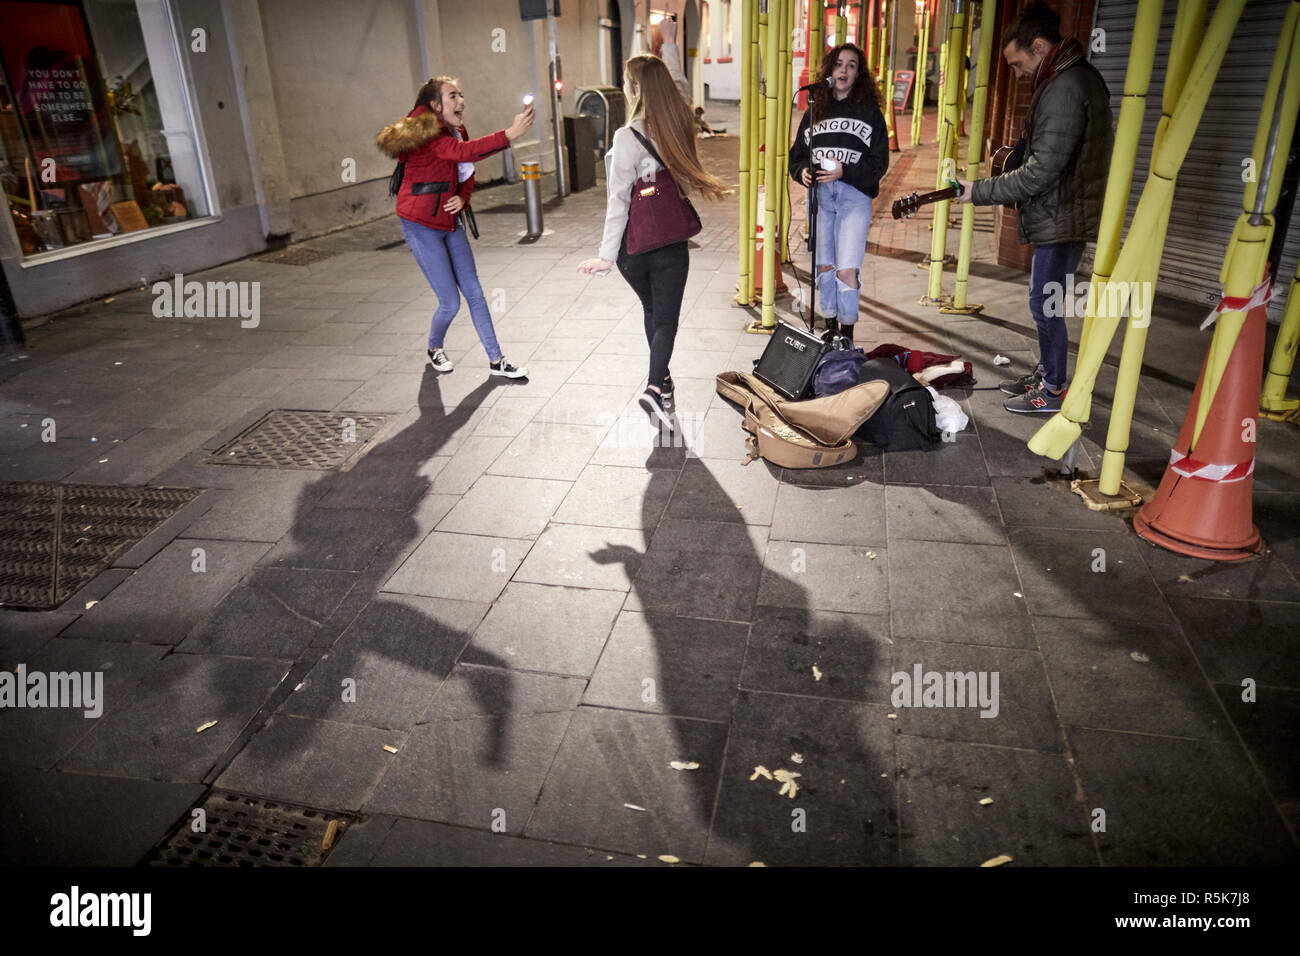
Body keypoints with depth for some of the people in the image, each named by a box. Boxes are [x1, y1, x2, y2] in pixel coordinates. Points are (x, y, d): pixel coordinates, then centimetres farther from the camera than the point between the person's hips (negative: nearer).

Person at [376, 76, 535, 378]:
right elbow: (465, 151, -36)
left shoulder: (456, 130, 8)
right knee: (450, 303, -4)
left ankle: (496, 360, 11)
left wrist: (462, 197, -6)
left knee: (474, 292, 5)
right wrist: (509, 135, -45)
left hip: (450, 222, 7)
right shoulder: (426, 132, -18)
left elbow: (467, 174, 17)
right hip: (422, 225, -7)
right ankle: (434, 349, 25)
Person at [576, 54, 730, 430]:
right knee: (666, 319, 6)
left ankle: (661, 380, 35)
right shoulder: (679, 127, -3)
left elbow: (619, 200, -17)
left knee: (652, 311, 21)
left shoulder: (628, 137, -15)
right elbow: (686, 180, 6)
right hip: (671, 243, 2)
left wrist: (607, 254, -14)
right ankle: (655, 388, -14)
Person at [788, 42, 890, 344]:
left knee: (847, 269, -13)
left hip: (855, 196, -3)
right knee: (824, 265, 6)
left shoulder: (869, 110, 5)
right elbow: (797, 153, 15)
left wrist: (844, 171, -16)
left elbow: (879, 161, -1)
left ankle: (847, 332, -1)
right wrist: (802, 171, -8)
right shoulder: (815, 109, 13)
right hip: (820, 195, 3)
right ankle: (830, 326, 21)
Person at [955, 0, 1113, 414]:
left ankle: (1054, 390, 10)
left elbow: (1042, 172, -24)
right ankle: (1046, 372, 31)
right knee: (1046, 300, 18)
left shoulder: (1063, 90, -21)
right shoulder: (1078, 76, 13)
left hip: (1063, 217, -10)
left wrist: (979, 191, -18)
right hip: (1064, 211, 10)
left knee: (1044, 302, -1)